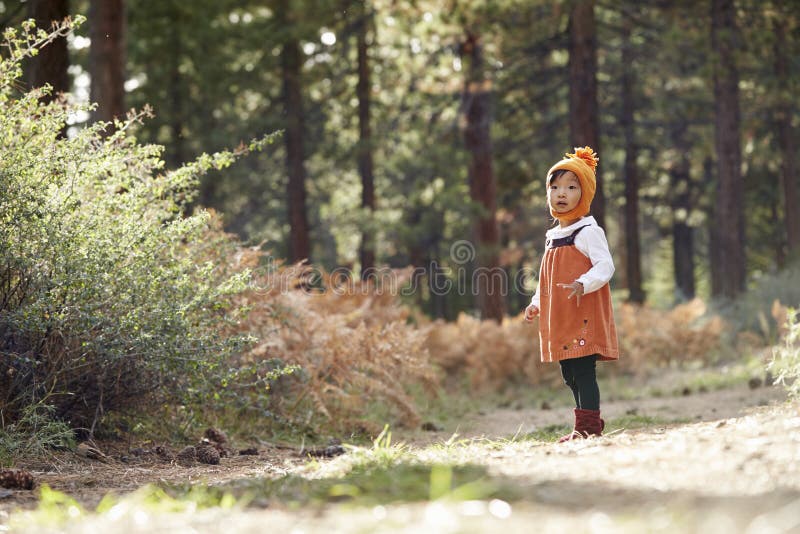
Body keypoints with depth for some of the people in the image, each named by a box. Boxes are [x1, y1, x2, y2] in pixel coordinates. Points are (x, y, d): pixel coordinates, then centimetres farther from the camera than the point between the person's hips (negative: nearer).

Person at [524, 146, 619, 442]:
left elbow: (605, 266, -17)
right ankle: (590, 423, 19)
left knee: (584, 371, -10)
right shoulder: (552, 237, 18)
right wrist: (536, 304, 14)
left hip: (584, 315, -8)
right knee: (569, 374, 11)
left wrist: (584, 284, -32)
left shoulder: (589, 232, -7)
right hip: (559, 318, 8)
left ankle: (587, 424, -7)